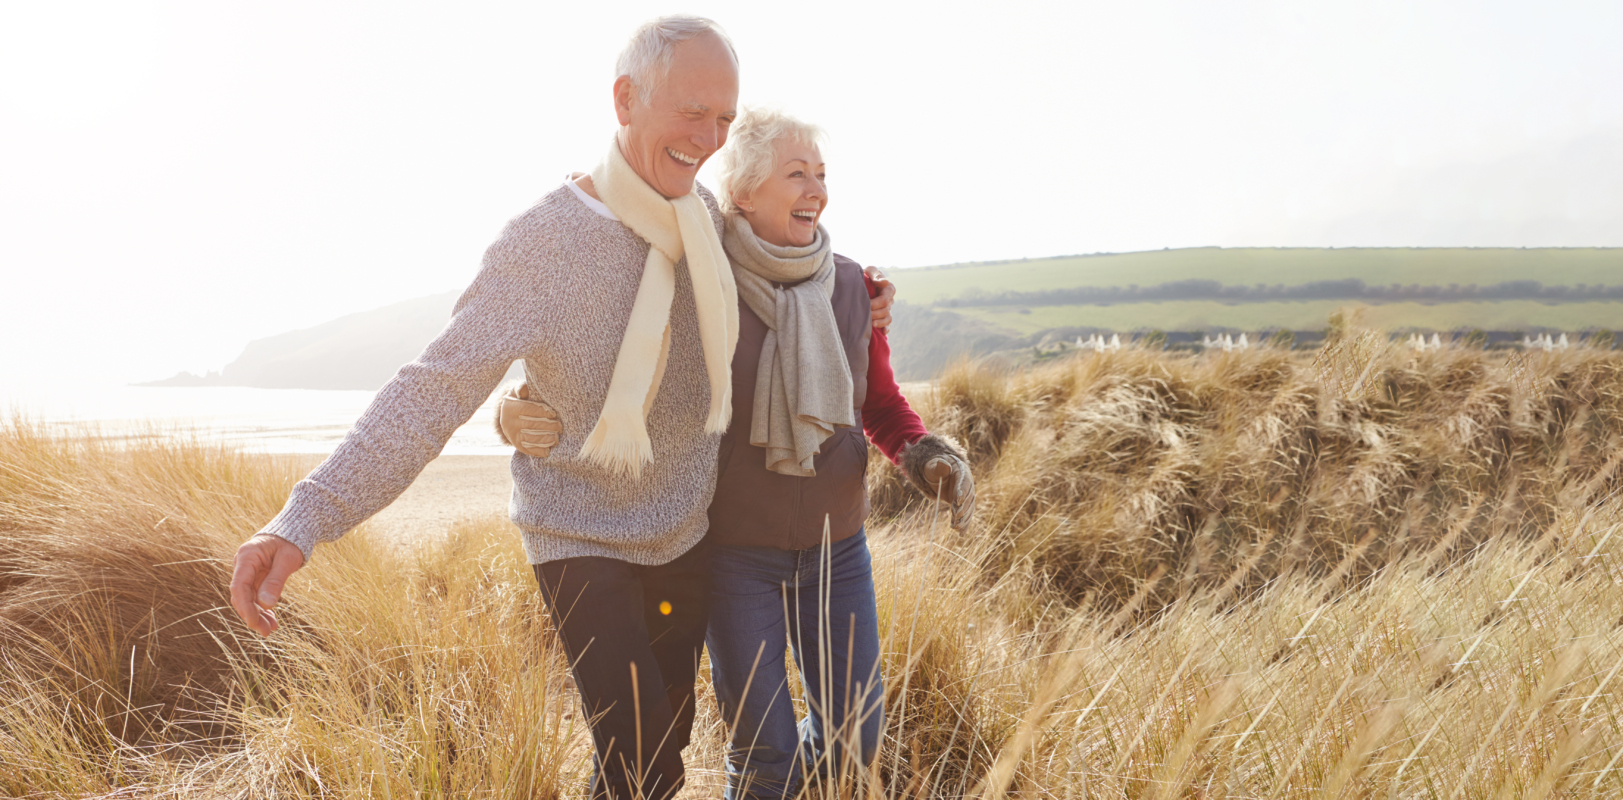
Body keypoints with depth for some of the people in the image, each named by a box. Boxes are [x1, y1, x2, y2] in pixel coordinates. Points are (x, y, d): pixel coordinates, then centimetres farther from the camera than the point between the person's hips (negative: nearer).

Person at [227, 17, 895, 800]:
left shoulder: (706, 215, -2)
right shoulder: (543, 241, -22)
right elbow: (435, 388, -27)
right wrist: (306, 518, -36)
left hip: (683, 532, 6)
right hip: (581, 538, -6)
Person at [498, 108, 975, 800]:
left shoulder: (849, 287, -3)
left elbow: (881, 404, 8)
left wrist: (925, 455, -13)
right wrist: (518, 414, -29)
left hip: (835, 547, 4)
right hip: (732, 554, -3)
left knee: (853, 738, 9)